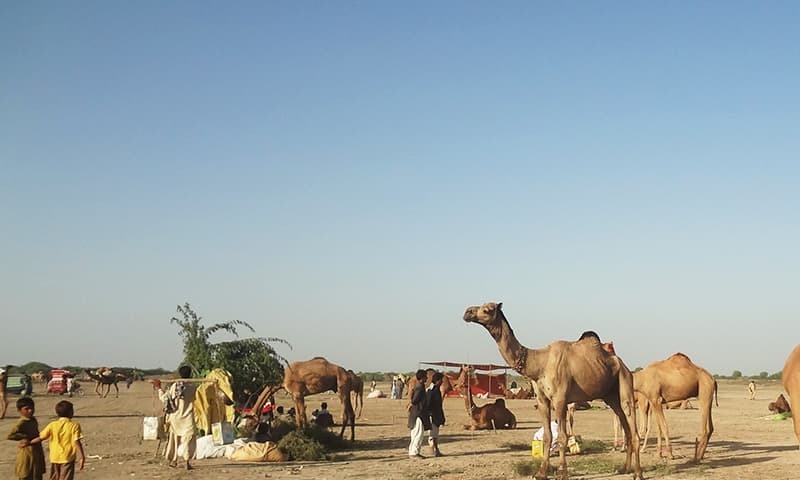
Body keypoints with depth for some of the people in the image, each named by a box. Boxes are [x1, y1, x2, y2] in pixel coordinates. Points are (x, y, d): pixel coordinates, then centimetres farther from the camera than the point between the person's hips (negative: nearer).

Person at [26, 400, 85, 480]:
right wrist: (82, 457, -12)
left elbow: (41, 438, 2)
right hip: (68, 458, -3)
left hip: (54, 458, 4)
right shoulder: (74, 426, -8)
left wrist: (29, 443, 17)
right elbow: (76, 442, -14)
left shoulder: (52, 425, 0)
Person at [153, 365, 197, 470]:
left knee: (174, 438, 18)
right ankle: (187, 461, -16)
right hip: (187, 418, -3)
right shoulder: (192, 387, -7)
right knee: (189, 438, -3)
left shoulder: (174, 386, -2)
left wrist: (159, 388, 18)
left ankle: (171, 460, 28)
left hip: (175, 417, 3)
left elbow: (164, 398, 5)